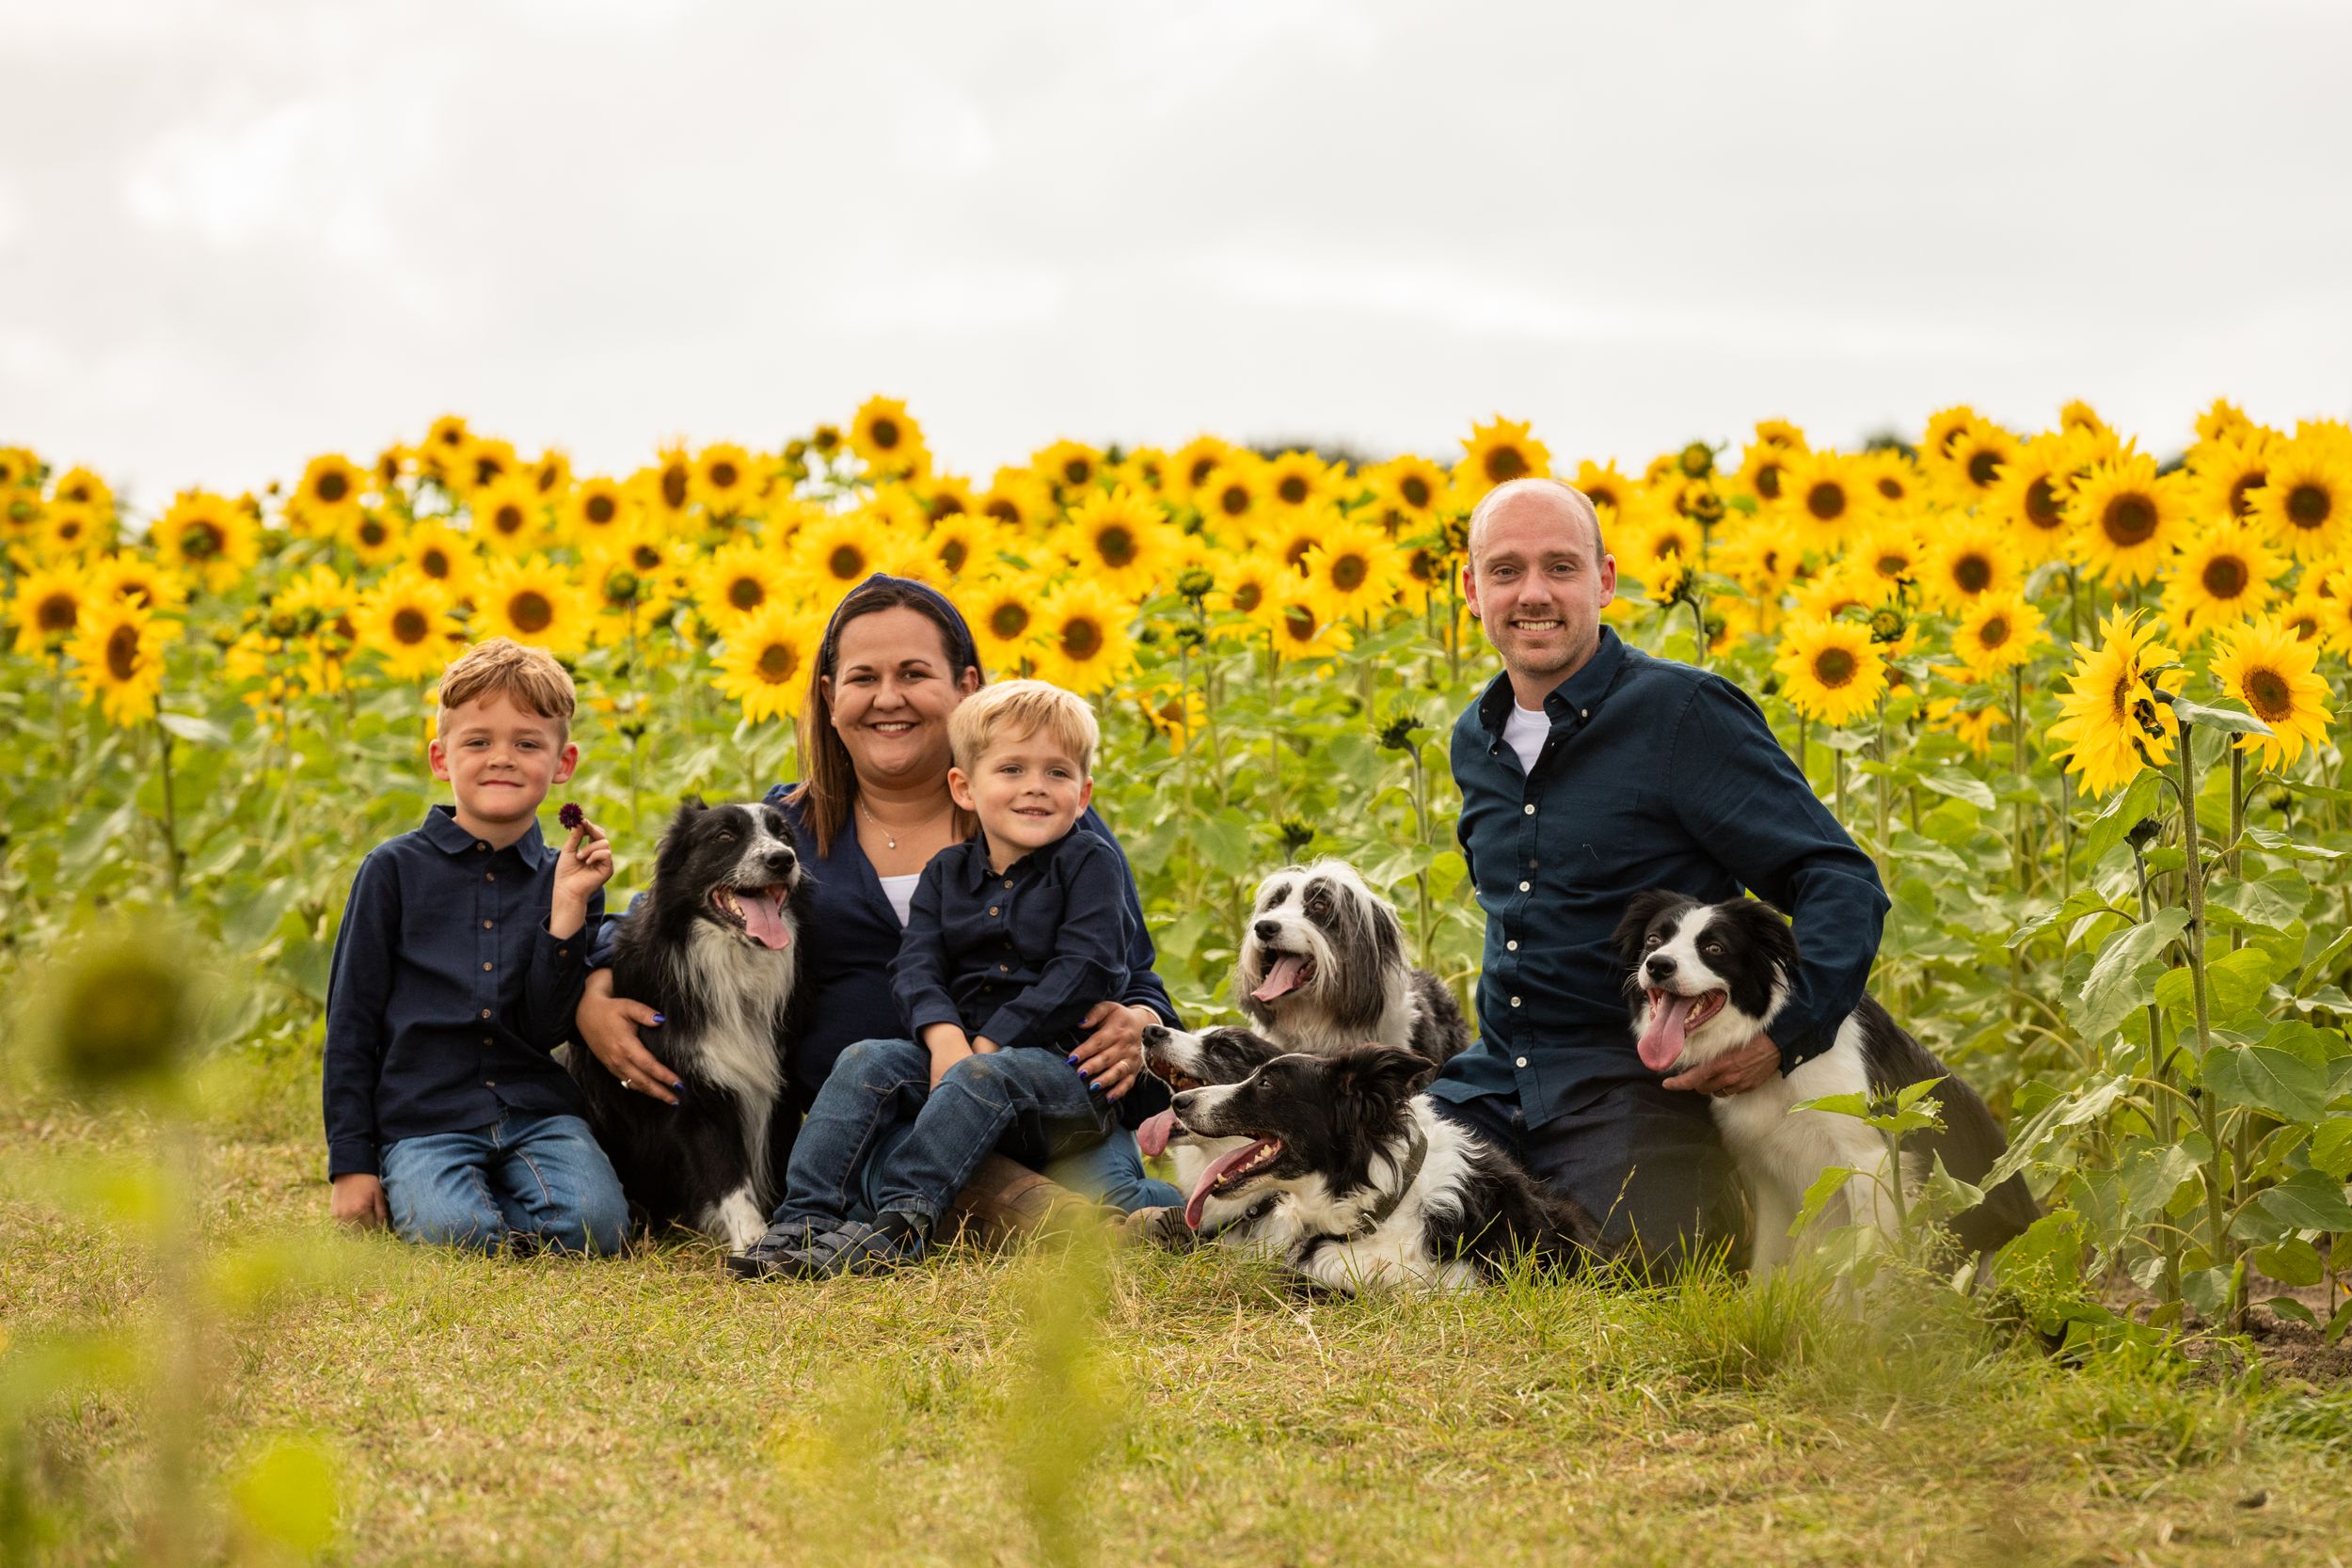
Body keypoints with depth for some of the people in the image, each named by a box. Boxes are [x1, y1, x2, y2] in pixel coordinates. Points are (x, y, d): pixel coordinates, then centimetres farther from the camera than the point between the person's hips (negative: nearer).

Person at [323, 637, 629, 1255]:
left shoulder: (567, 879, 8)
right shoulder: (396, 869, 1)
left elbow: (546, 1029, -2)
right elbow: (351, 1022, 3)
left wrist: (567, 908, -12)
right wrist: (351, 1163, -1)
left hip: (536, 1110, 2)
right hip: (423, 1116, -2)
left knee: (592, 1224, -25)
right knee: (458, 1233, -31)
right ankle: (402, 1192, 3)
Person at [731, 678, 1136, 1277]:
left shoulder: (1090, 864, -1)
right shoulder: (947, 872, 13)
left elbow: (1084, 969, -12)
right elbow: (915, 964, 1)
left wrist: (989, 1045, -18)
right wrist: (942, 1035, -22)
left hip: (1063, 1069, -5)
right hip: (955, 1049, 5)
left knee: (985, 1077, -35)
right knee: (867, 1061, -19)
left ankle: (900, 1219, -45)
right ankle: (806, 1217, -30)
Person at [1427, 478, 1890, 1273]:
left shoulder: (1684, 713, -10)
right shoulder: (1476, 742, 13)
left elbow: (1842, 882, -12)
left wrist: (1787, 1030, -24)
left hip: (1634, 1084, -6)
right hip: (1493, 1081, 6)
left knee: (1645, 1265, -31)